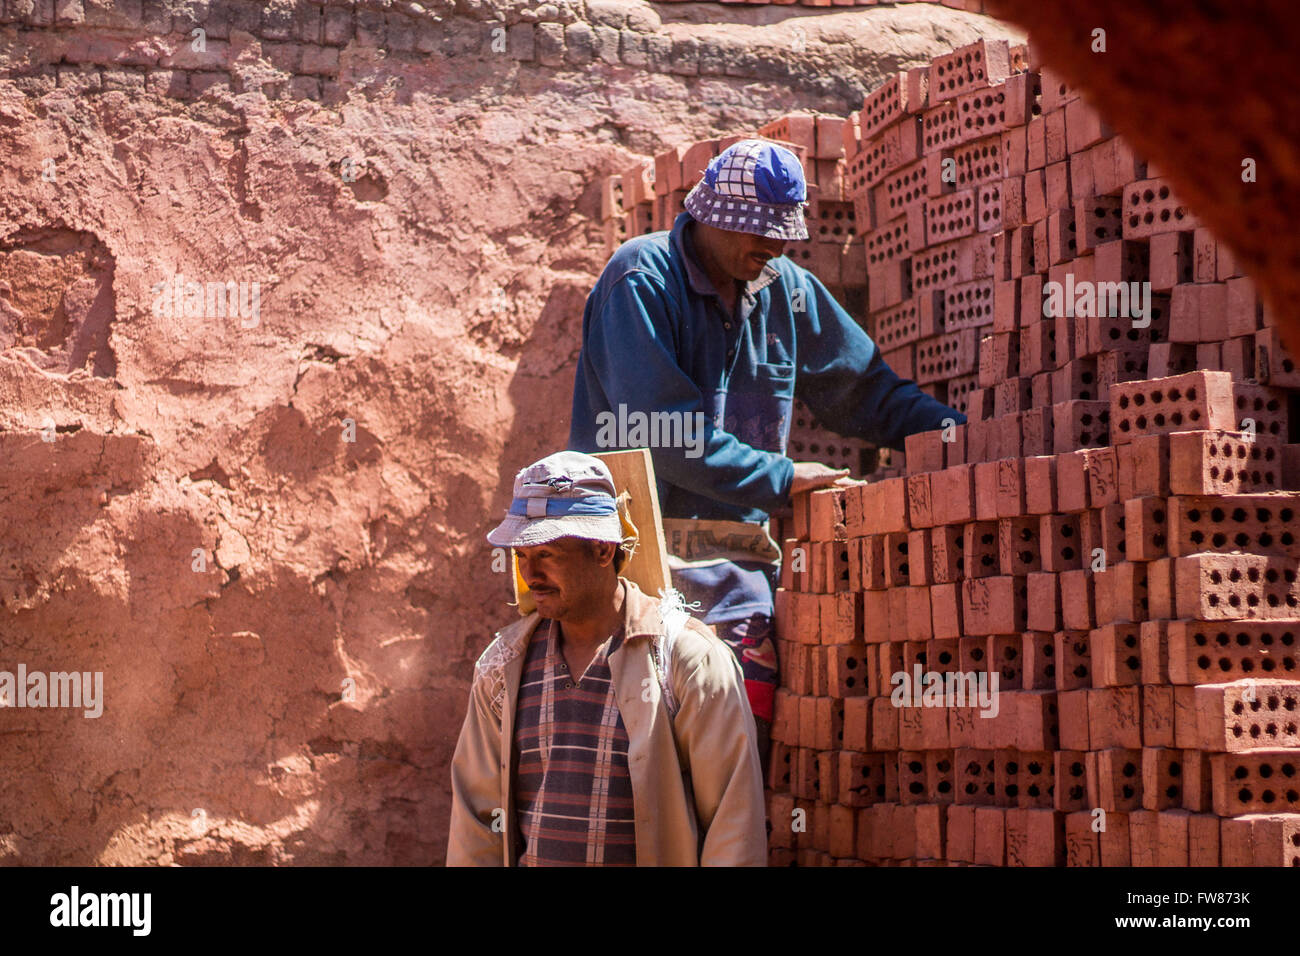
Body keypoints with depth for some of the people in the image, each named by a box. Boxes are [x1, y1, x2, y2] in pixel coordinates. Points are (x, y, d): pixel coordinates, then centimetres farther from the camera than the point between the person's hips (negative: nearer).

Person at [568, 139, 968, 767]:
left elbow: (863, 388, 22)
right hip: (647, 533, -6)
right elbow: (663, 429, -16)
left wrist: (956, 432, 7)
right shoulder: (642, 279, -7)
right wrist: (779, 478, -16)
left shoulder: (787, 289, 13)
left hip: (740, 539, 6)